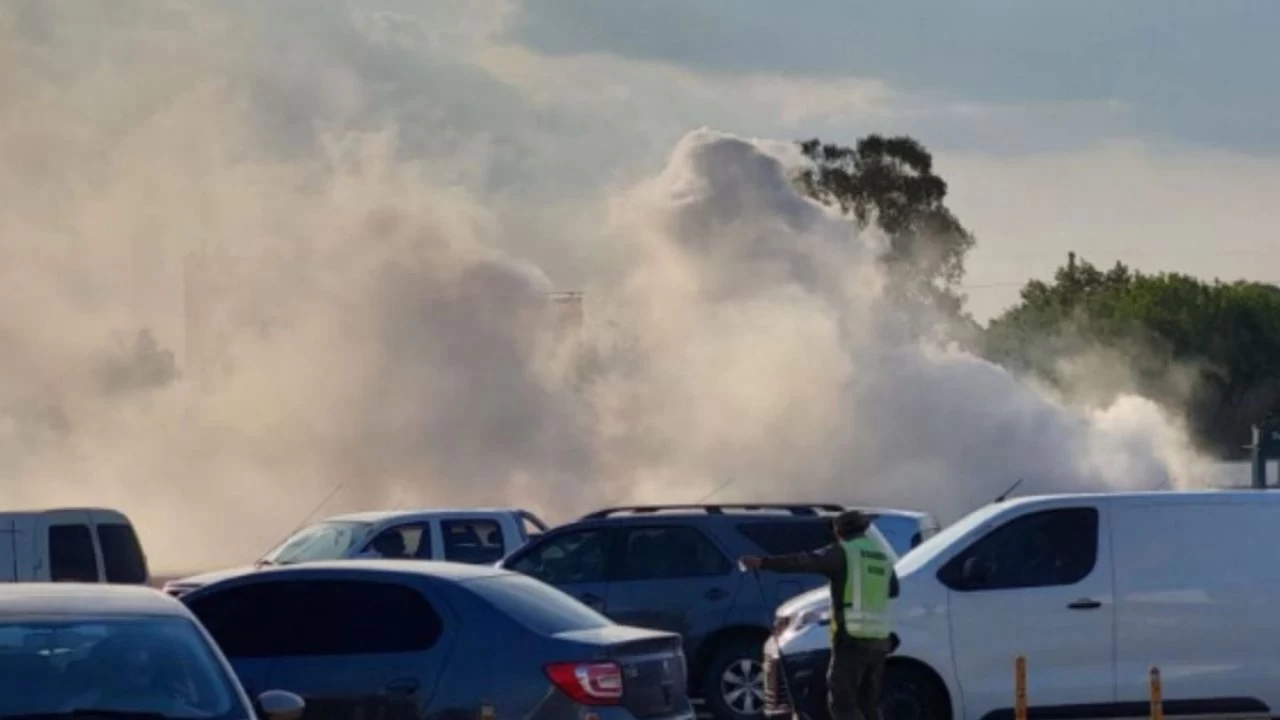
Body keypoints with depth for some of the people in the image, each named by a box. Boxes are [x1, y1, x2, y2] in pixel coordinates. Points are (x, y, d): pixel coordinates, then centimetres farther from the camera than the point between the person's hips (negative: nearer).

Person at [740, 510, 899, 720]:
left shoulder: (843, 553, -5)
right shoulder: (883, 557, 16)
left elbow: (804, 562, -18)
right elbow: (893, 590, 33)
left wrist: (763, 563, -25)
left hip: (852, 639, -7)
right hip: (878, 640, 7)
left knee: (842, 702, -6)